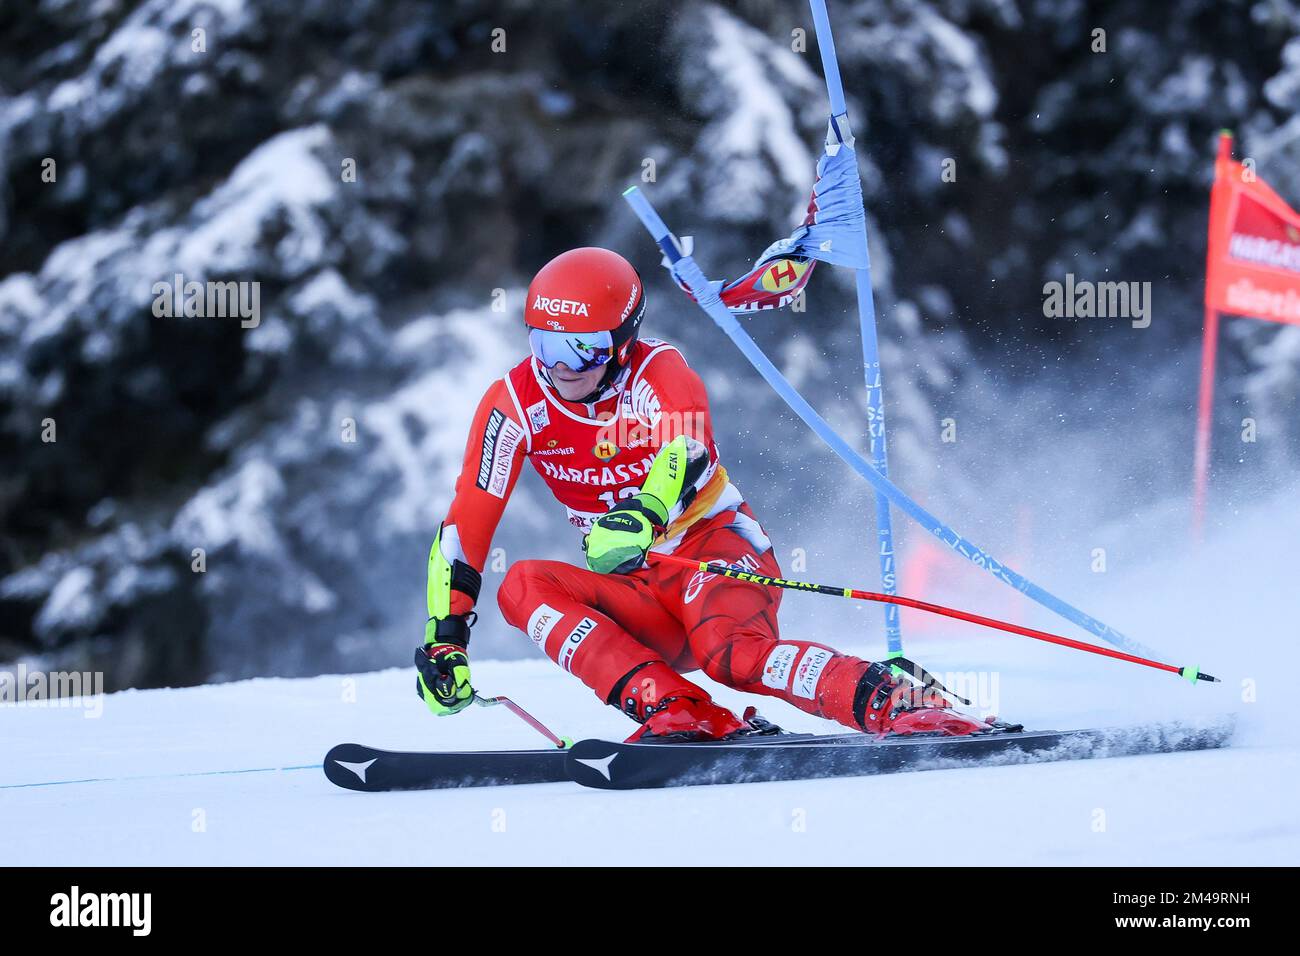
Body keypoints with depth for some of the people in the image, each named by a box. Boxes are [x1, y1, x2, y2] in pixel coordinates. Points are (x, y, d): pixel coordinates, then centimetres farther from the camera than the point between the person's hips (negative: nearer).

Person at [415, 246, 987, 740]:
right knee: (523, 586, -24)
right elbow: (466, 523, -6)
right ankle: (676, 714, -39)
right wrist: (444, 640, -16)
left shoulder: (659, 374, -16)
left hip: (715, 547, -5)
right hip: (640, 594, 5)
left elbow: (686, 455, -37)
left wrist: (643, 515, -59)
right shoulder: (515, 403, -4)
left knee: (732, 652, -37)